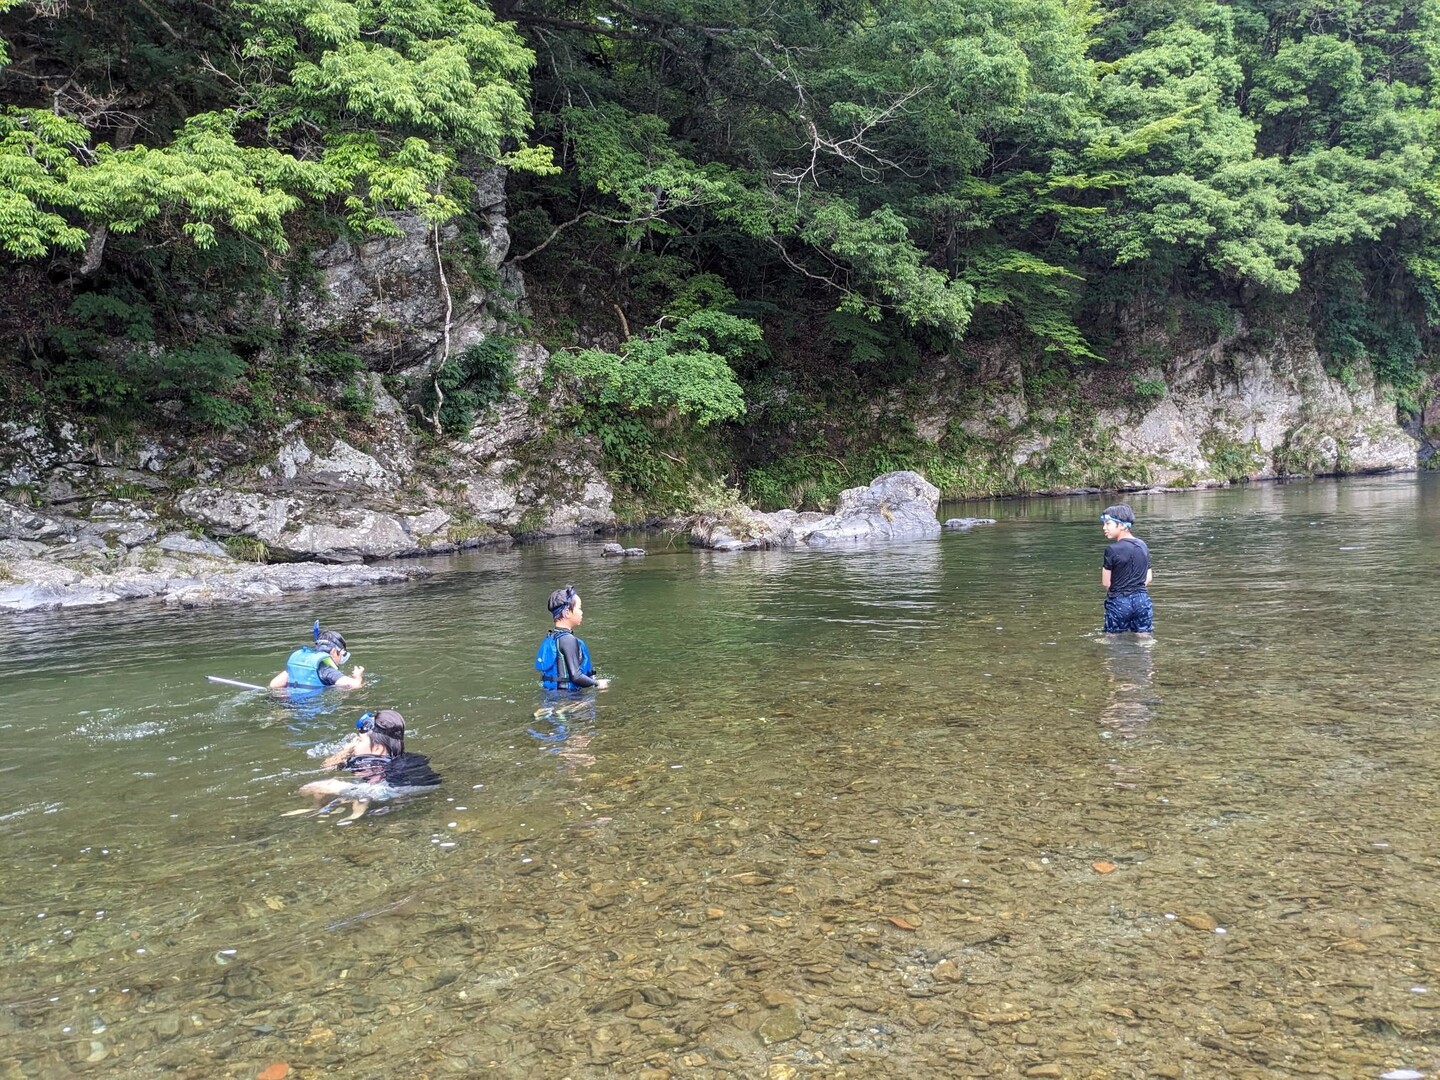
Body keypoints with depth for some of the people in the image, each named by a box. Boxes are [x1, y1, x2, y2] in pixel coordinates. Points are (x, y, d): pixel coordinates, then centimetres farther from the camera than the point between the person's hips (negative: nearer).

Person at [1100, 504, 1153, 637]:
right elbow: (1148, 578, 11)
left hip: (1119, 602, -5)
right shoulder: (1143, 545, 6)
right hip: (1142, 600, 5)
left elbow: (1106, 583, -7)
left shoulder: (1112, 550, -13)